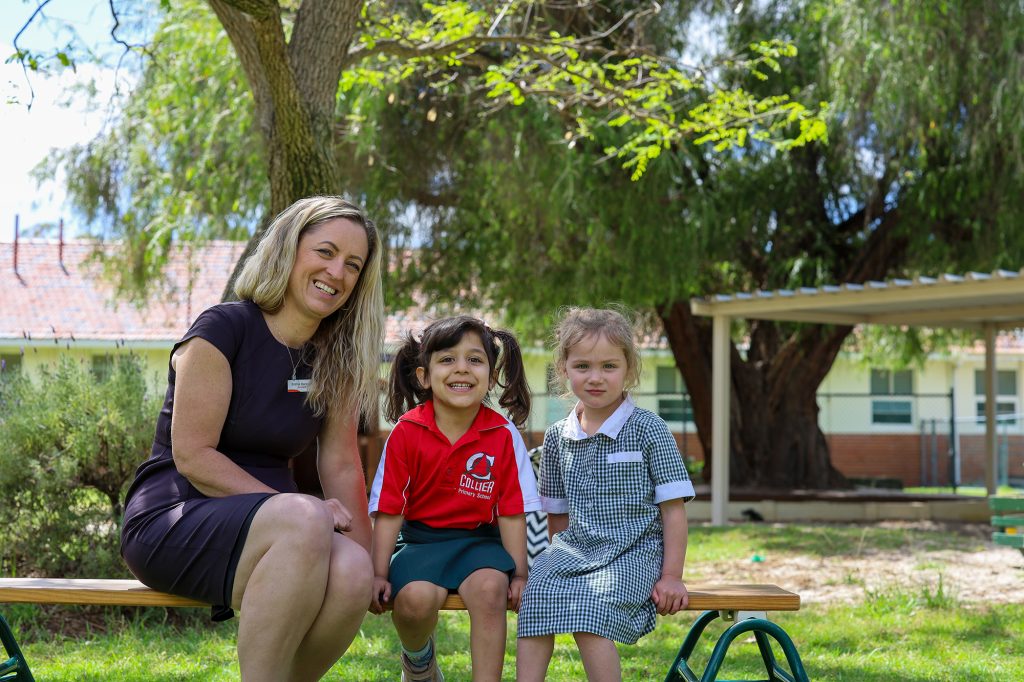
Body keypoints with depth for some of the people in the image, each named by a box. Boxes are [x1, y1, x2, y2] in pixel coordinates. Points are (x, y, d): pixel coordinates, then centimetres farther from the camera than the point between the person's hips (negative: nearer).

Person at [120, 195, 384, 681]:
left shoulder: (336, 362, 11)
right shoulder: (222, 330, -8)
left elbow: (341, 466, 7)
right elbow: (192, 457, -13)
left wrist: (367, 560, -6)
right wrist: (300, 513, -19)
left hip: (264, 529, 5)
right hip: (173, 519, -5)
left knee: (351, 572, -31)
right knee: (304, 523, -37)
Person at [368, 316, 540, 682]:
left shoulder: (504, 435, -5)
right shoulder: (407, 432, -7)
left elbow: (511, 511, -1)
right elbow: (389, 510, -4)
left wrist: (519, 573, -4)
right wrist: (379, 572, -8)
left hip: (478, 539, 0)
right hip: (419, 538, 0)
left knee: (490, 587, -31)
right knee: (415, 597, -29)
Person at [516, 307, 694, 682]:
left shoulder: (647, 428, -3)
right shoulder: (557, 436, 10)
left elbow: (673, 508, -4)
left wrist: (671, 576, -8)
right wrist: (560, 553, 9)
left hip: (632, 555, -4)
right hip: (573, 549, 4)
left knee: (587, 614, -29)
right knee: (535, 599, -25)